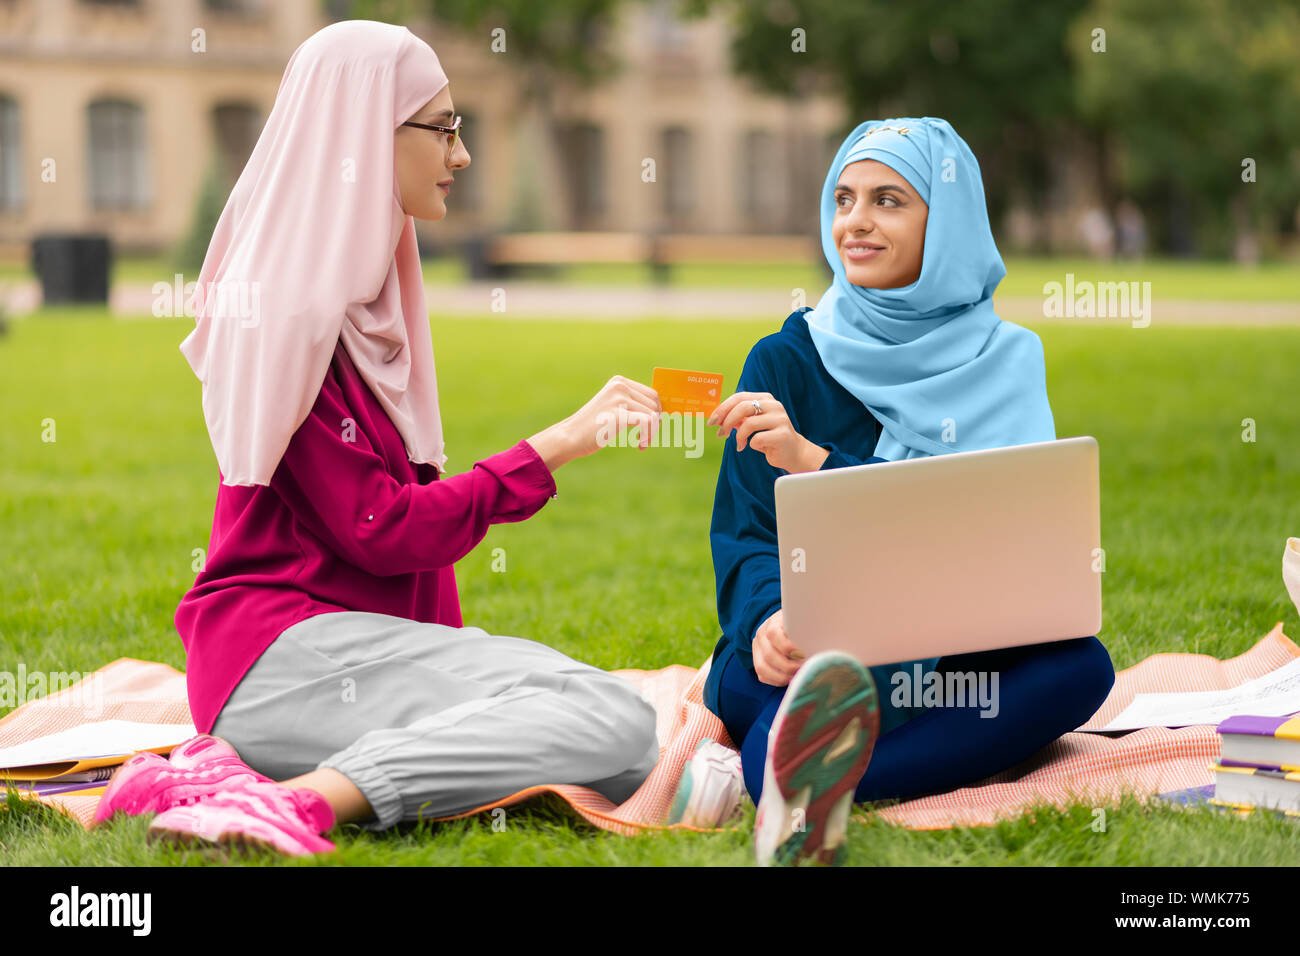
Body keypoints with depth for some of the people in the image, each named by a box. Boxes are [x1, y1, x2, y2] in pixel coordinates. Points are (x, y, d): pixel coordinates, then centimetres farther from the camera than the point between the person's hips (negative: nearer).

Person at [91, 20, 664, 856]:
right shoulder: (290, 305, -11)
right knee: (615, 719, -26)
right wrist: (553, 448, -11)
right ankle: (291, 800, -32)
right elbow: (378, 532, -14)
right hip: (283, 648, -10)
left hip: (355, 641, 10)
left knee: (633, 757, -14)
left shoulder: (364, 298, 19)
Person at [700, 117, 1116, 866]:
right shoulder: (786, 361, 6)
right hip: (797, 663, -1)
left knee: (1081, 664, -30)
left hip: (957, 658, 1)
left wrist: (813, 462, -19)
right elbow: (744, 533, -1)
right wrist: (769, 620, -26)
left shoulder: (1006, 361, 6)